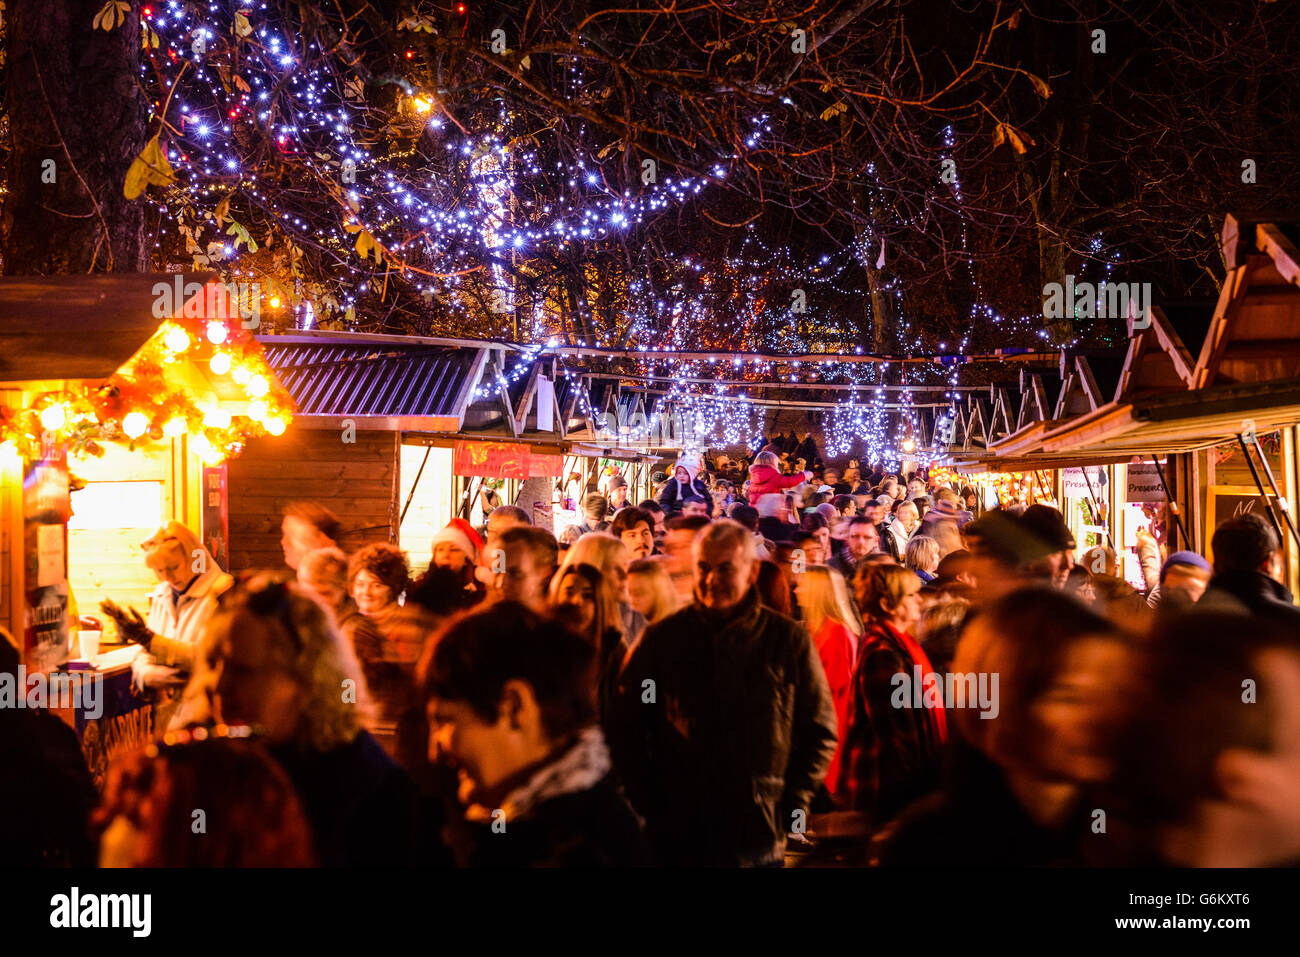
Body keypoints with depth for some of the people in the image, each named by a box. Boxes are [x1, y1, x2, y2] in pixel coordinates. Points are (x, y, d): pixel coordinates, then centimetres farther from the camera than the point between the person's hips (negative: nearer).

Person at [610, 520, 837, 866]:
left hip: (759, 838, 0)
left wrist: (792, 808, 0)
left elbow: (820, 732, 8)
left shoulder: (789, 639, 3)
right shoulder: (661, 639, 3)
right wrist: (647, 806, -1)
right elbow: (627, 728, 7)